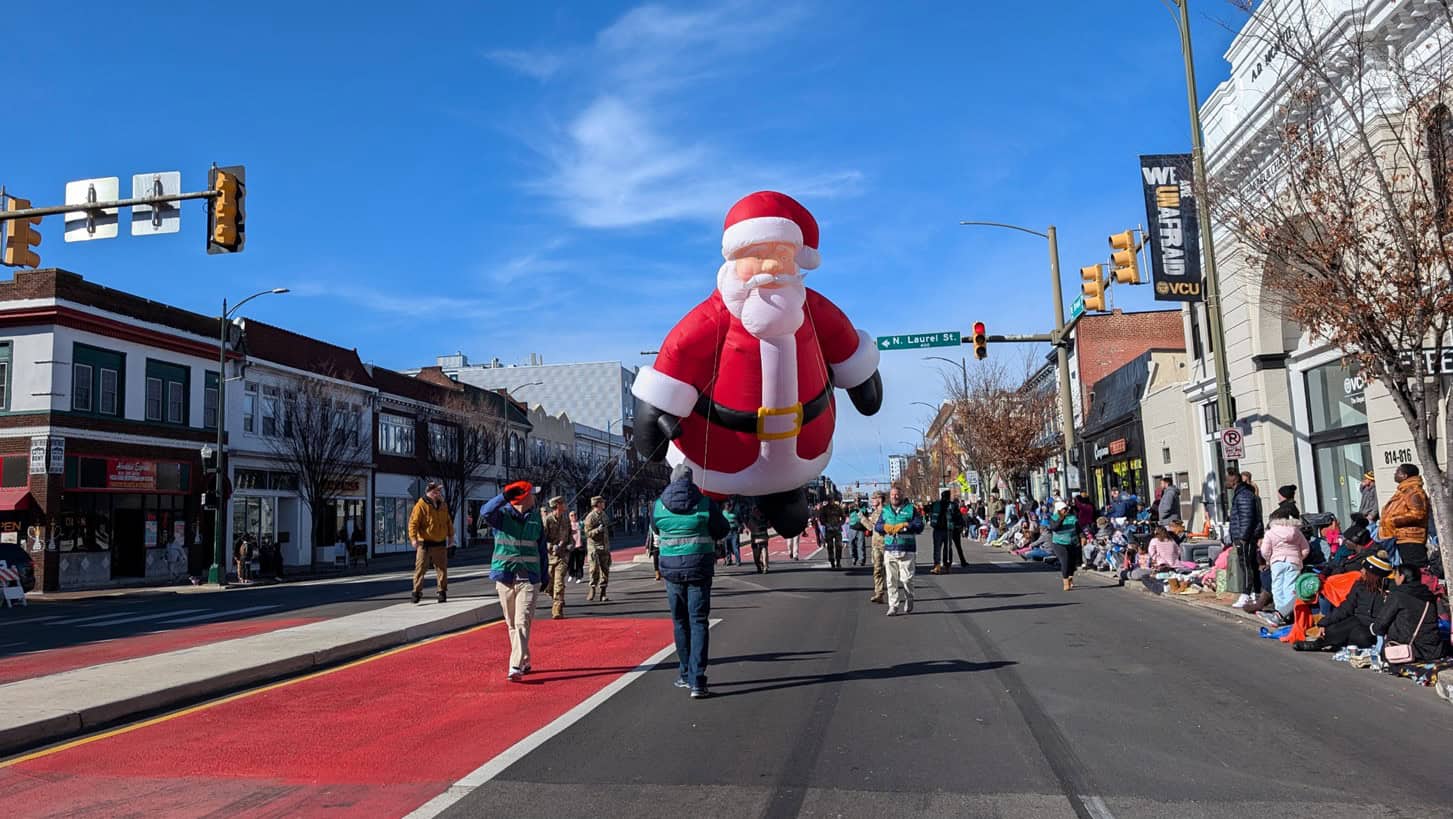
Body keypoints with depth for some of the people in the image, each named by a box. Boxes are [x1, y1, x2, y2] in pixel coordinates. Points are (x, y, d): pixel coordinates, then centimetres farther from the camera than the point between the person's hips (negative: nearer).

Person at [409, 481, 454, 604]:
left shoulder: (443, 505, 8)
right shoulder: (421, 505, -12)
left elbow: (448, 521, 19)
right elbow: (413, 522, -16)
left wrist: (451, 535, 17)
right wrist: (413, 538, -26)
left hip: (440, 544, 5)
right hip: (425, 543, -5)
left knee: (442, 569, 7)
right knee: (420, 568, -3)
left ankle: (442, 592, 16)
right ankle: (417, 592, 5)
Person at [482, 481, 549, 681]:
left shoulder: (536, 517, 8)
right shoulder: (502, 514, -2)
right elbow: (485, 512, -25)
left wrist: (544, 576, 16)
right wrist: (505, 496, -31)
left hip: (528, 578, 0)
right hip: (504, 576, 0)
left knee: (522, 623, -12)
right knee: (511, 624, 9)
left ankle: (516, 667, -17)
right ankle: (524, 661, 25)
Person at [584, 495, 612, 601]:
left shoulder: (605, 516, 13)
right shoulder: (590, 517, -8)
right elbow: (588, 533, -12)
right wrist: (598, 530, -28)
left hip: (604, 547, 6)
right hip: (594, 546, -6)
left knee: (605, 570, 4)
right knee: (594, 569, -8)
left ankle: (602, 593, 8)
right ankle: (593, 590, 5)